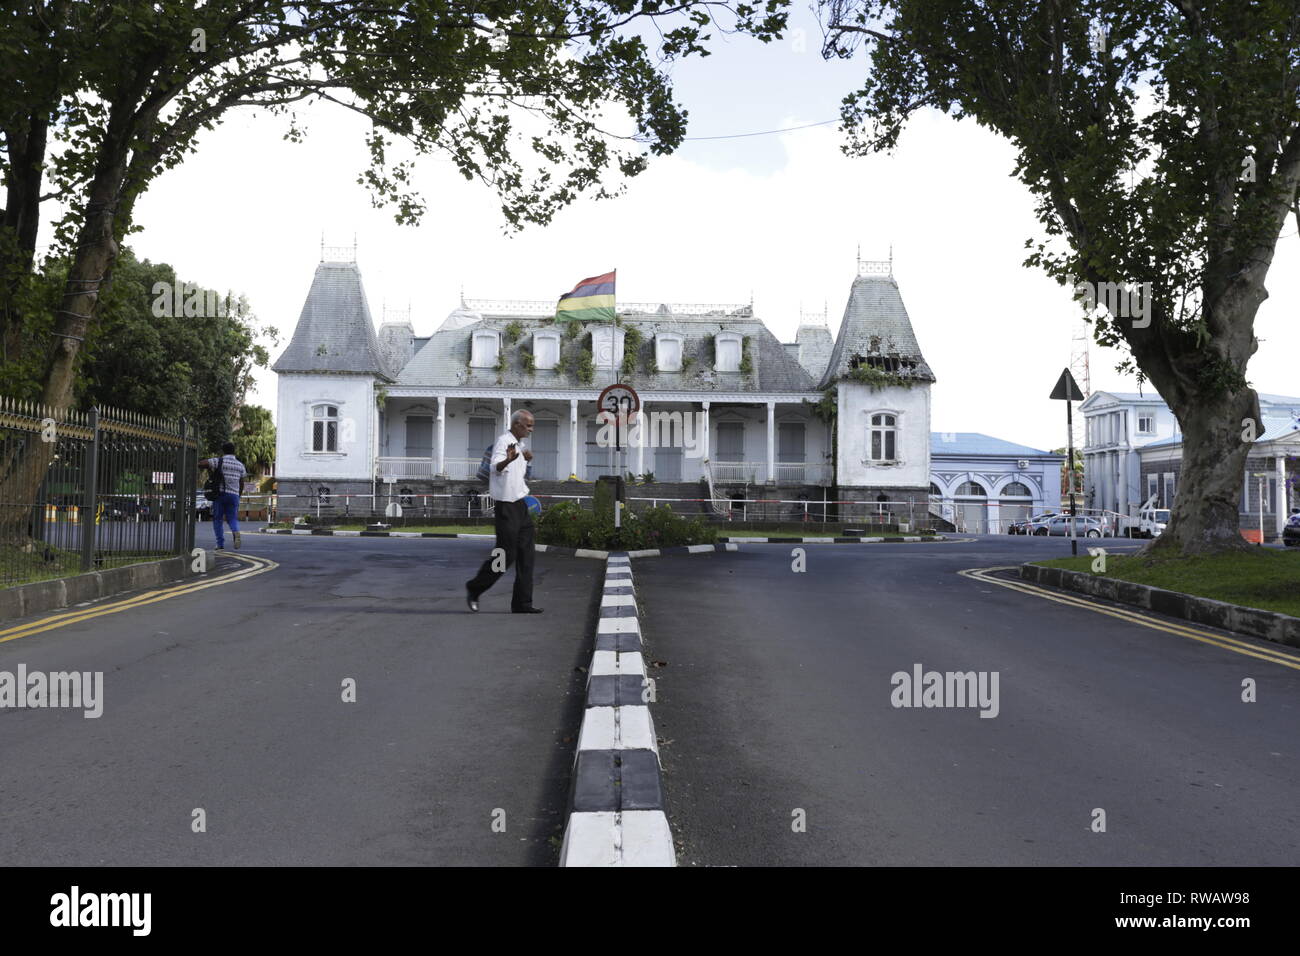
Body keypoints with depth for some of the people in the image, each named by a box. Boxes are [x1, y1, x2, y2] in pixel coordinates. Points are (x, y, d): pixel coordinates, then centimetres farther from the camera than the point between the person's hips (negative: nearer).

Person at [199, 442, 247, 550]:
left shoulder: (218, 461, -3)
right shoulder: (240, 465, 8)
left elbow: (200, 464, -8)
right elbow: (241, 484, 11)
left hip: (220, 494, -2)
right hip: (233, 495, 2)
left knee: (217, 520, 10)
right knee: (232, 519, 10)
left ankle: (220, 545, 4)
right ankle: (236, 532, -23)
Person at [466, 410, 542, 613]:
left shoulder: (516, 444, 16)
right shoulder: (504, 441, -13)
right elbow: (496, 467, -33)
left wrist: (525, 460, 15)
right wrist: (508, 460, -53)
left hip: (520, 506, 9)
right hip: (507, 506, -9)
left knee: (526, 554, 6)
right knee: (506, 554, -6)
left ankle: (522, 603, 9)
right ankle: (474, 589, 13)